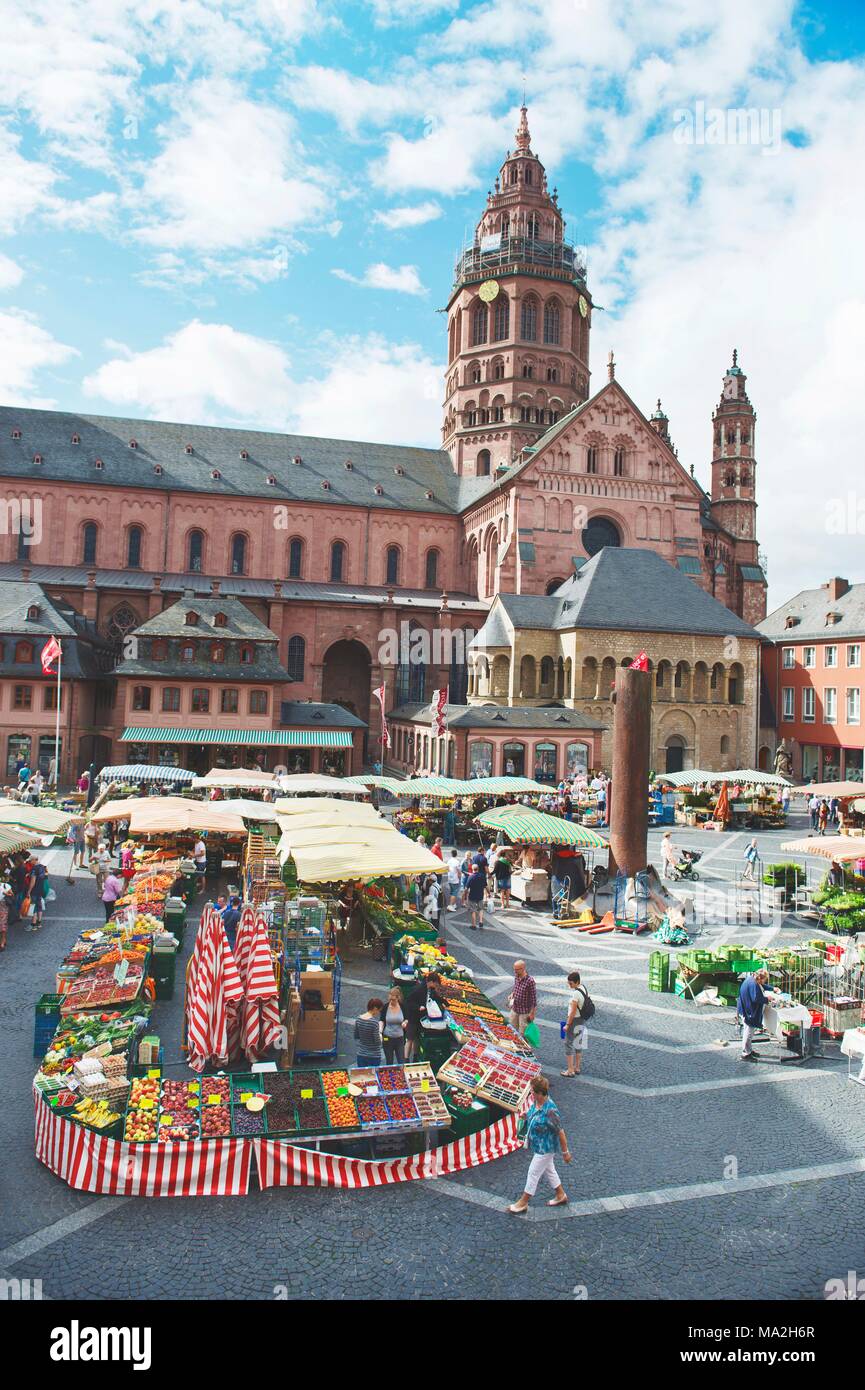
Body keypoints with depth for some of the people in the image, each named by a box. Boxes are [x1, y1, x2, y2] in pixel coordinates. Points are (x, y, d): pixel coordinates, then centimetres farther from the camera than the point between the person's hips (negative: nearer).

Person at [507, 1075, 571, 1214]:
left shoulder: (550, 1110, -35)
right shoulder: (536, 1102, -9)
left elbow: (560, 1132, -25)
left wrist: (565, 1152, -16)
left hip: (545, 1148, -8)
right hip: (537, 1145, 8)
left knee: (533, 1173, 8)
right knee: (549, 1170, 24)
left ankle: (523, 1202, 26)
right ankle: (561, 1195, 44)